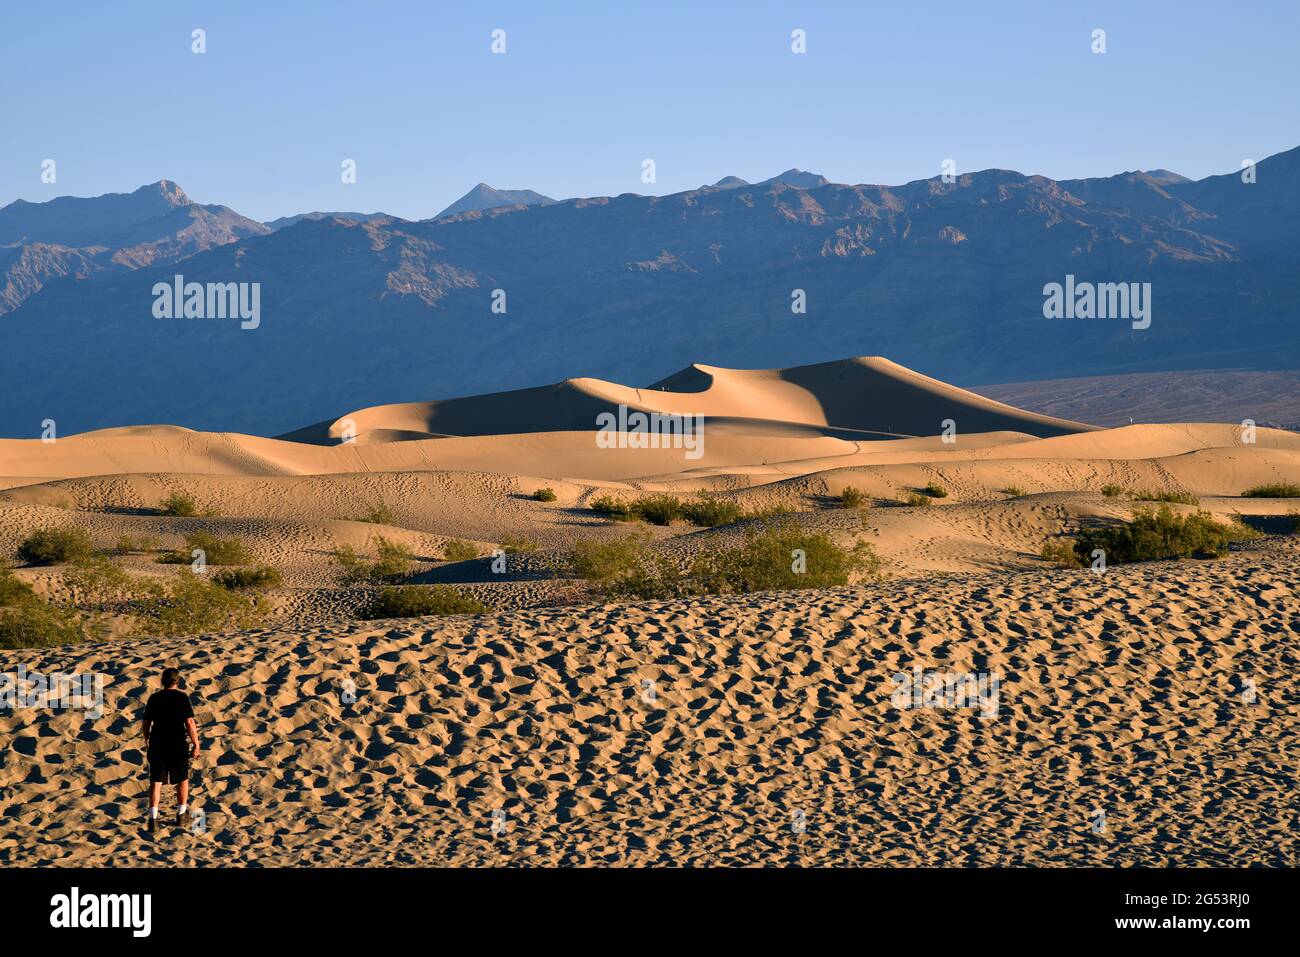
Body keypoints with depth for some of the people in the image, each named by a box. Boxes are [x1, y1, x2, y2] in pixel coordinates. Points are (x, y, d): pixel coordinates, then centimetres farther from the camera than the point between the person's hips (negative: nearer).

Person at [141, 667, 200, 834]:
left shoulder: (154, 698, 3)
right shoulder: (182, 697, -7)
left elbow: (146, 722, 8)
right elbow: (189, 722, -14)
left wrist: (147, 740, 25)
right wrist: (196, 745, -8)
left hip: (157, 745, 2)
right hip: (177, 745, -2)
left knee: (156, 781, 3)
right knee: (182, 779, 17)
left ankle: (153, 819, -7)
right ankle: (181, 815, 25)